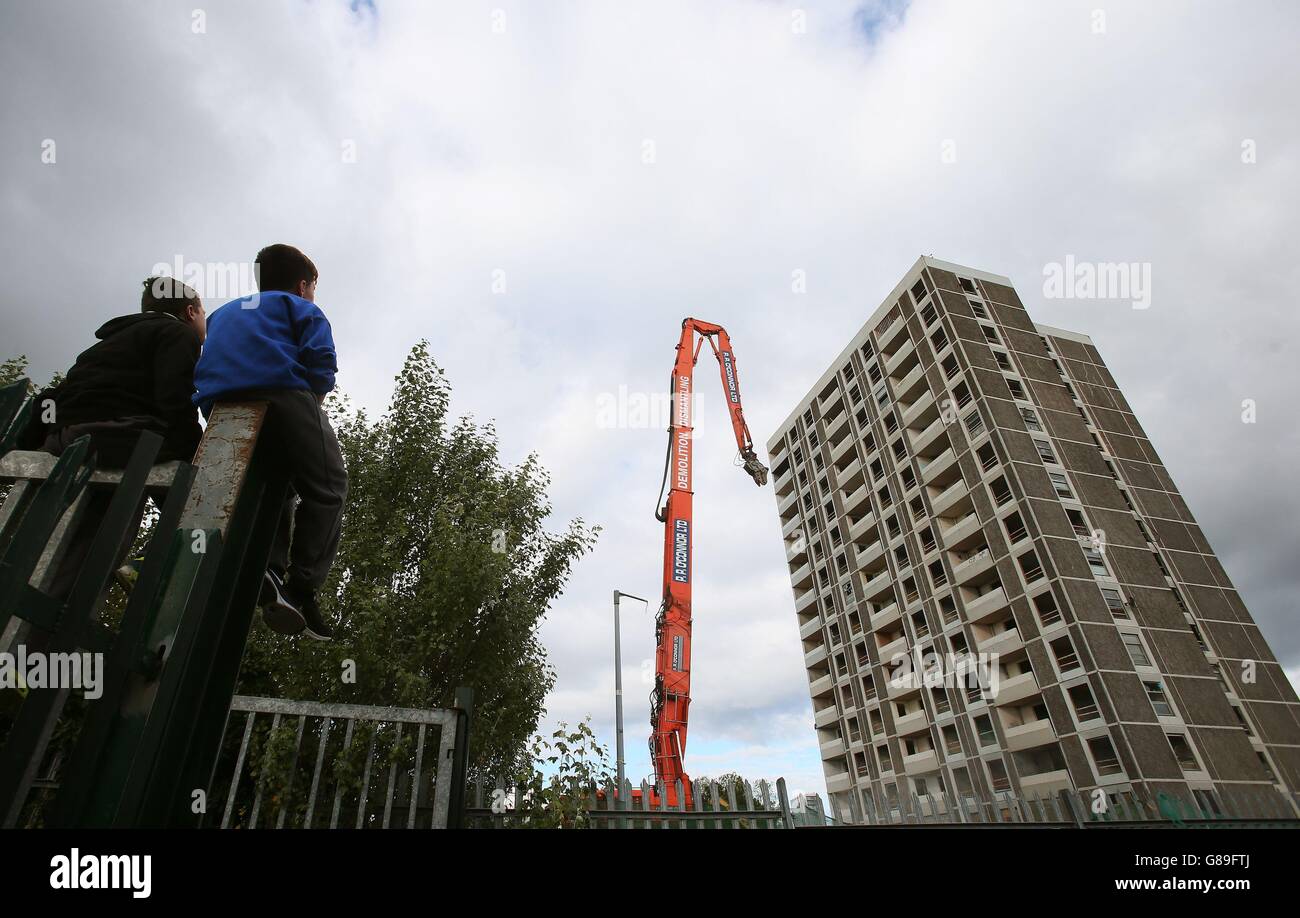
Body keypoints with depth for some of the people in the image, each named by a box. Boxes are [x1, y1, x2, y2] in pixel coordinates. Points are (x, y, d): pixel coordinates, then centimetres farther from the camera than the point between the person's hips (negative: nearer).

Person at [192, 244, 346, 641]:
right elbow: (320, 359, -4)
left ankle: (267, 569, -3)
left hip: (219, 404, 7)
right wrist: (314, 399, 10)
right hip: (282, 396, -6)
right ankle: (301, 589, -15)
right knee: (326, 489, 0)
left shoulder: (223, 313, 37)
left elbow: (211, 364, 25)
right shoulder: (301, 307, 16)